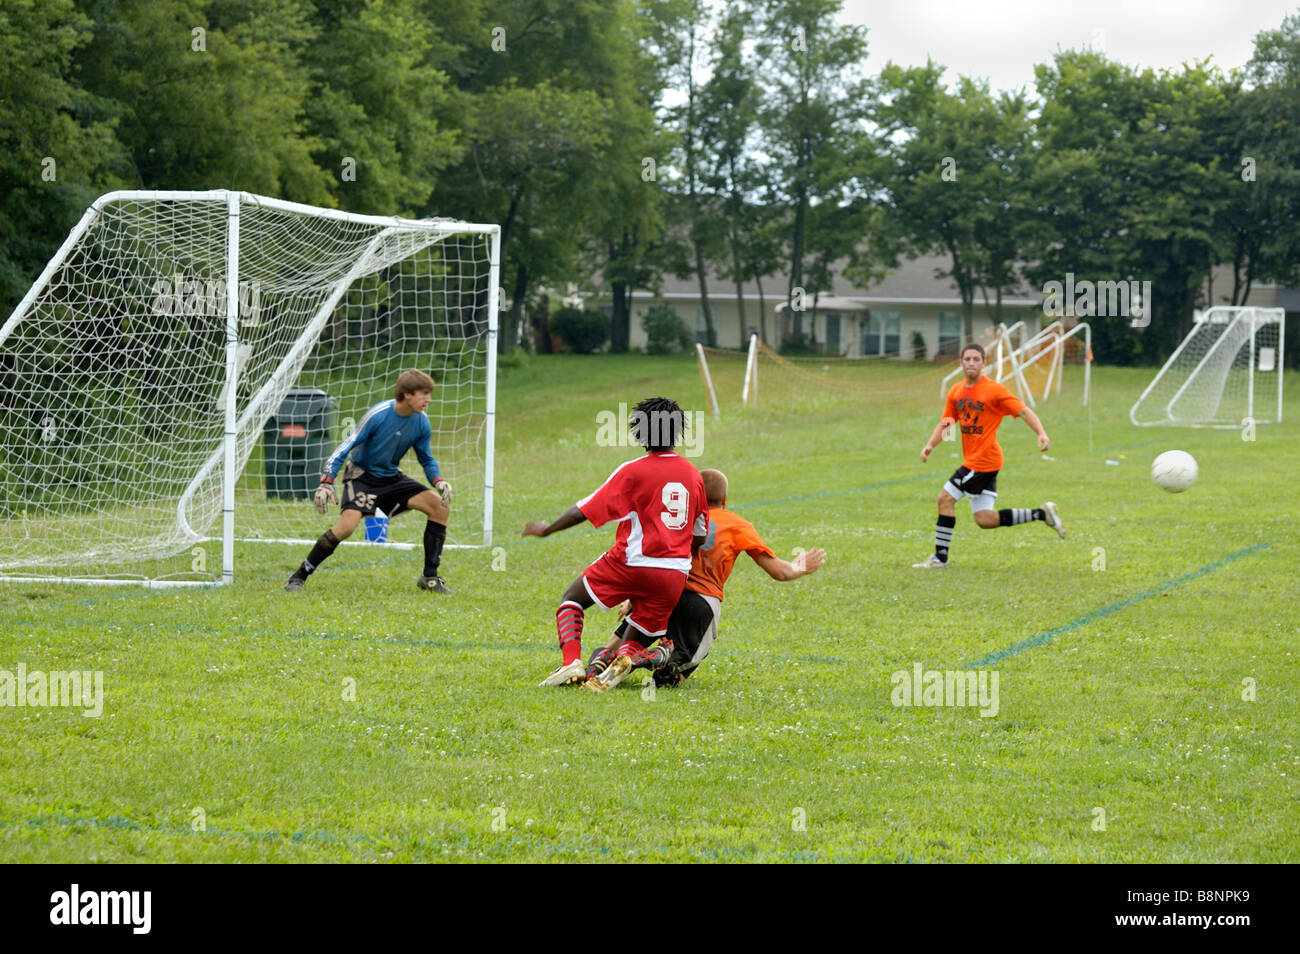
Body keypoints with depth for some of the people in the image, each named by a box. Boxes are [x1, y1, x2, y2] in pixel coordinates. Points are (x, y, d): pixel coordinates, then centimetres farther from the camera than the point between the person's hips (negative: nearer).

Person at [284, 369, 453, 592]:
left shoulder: (421, 423, -6)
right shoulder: (378, 415, -23)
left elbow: (427, 460, 9)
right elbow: (346, 447, -19)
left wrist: (440, 482, -13)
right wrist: (326, 483, -29)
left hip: (391, 477, 6)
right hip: (362, 475, -6)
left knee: (440, 507, -10)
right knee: (347, 525, -29)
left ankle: (430, 577, -1)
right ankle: (299, 577, -15)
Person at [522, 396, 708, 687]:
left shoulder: (633, 472, -7)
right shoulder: (693, 474, 8)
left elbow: (584, 511, -4)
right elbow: (700, 535, 15)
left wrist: (547, 529, 9)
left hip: (632, 564, -4)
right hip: (675, 574, 4)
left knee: (572, 599, 14)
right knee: (639, 638, 14)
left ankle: (571, 661, -9)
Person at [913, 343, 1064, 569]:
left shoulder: (994, 390, -10)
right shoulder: (956, 392, 12)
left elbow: (1024, 412, -12)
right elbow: (945, 423, 18)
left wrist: (1041, 433, -27)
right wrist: (930, 445, 2)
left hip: (984, 460, -8)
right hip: (973, 461, 8)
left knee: (945, 498, -9)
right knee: (985, 520, 7)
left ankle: (940, 556, 1)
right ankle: (1042, 513, 16)